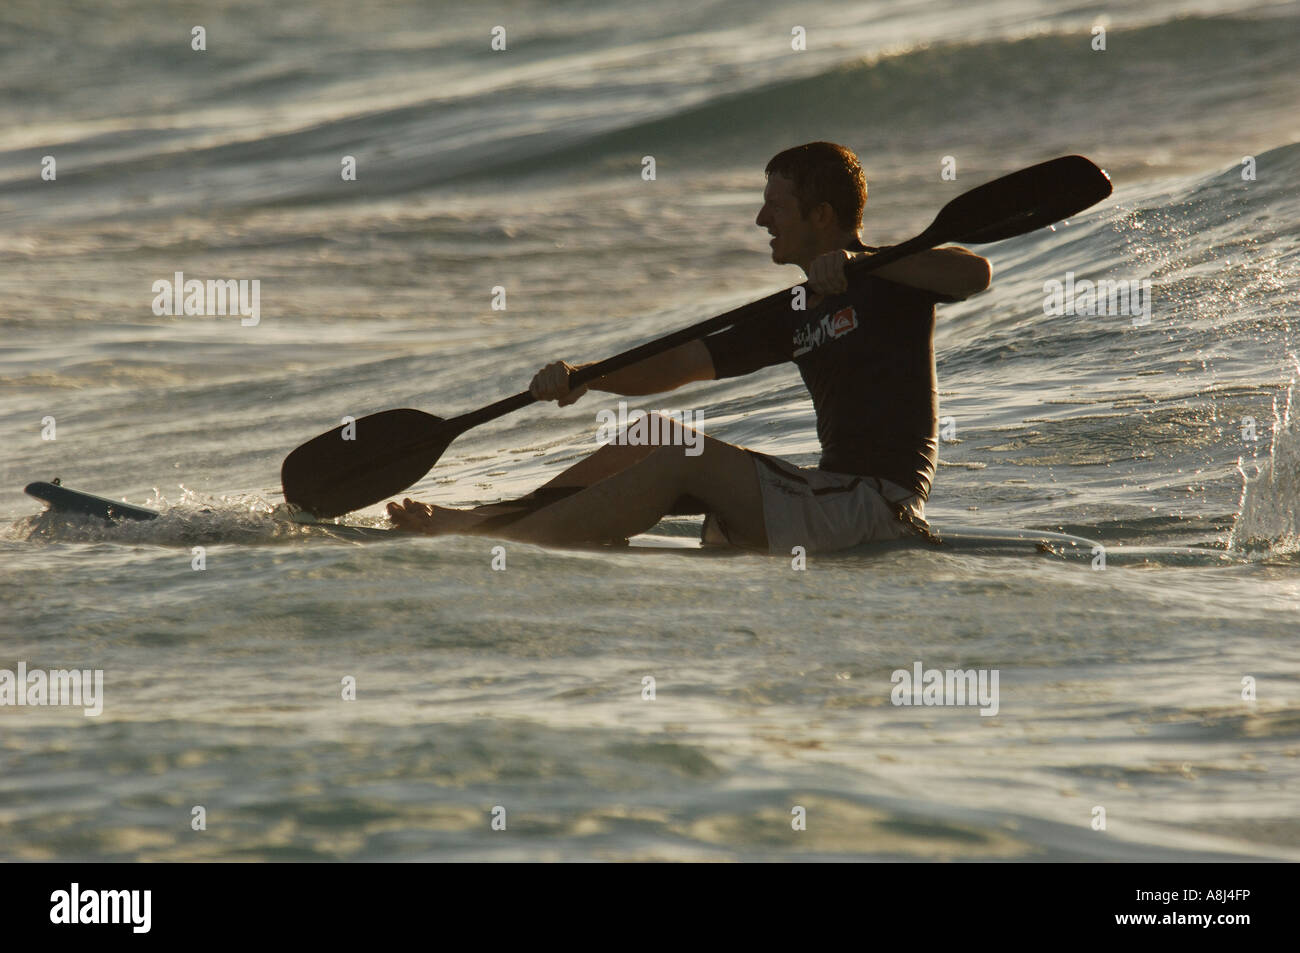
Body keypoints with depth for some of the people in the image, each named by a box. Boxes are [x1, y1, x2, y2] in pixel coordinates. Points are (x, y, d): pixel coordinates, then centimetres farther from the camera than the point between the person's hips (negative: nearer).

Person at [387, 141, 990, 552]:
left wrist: (857, 259, -30)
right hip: (835, 495, 8)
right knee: (661, 439, 6)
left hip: (879, 508, -8)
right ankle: (487, 516, 2)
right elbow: (680, 365, 14)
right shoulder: (799, 316, 18)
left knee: (683, 458, -16)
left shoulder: (890, 281, -4)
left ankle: (480, 540, -17)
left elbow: (975, 273, -25)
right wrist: (581, 377, 0)